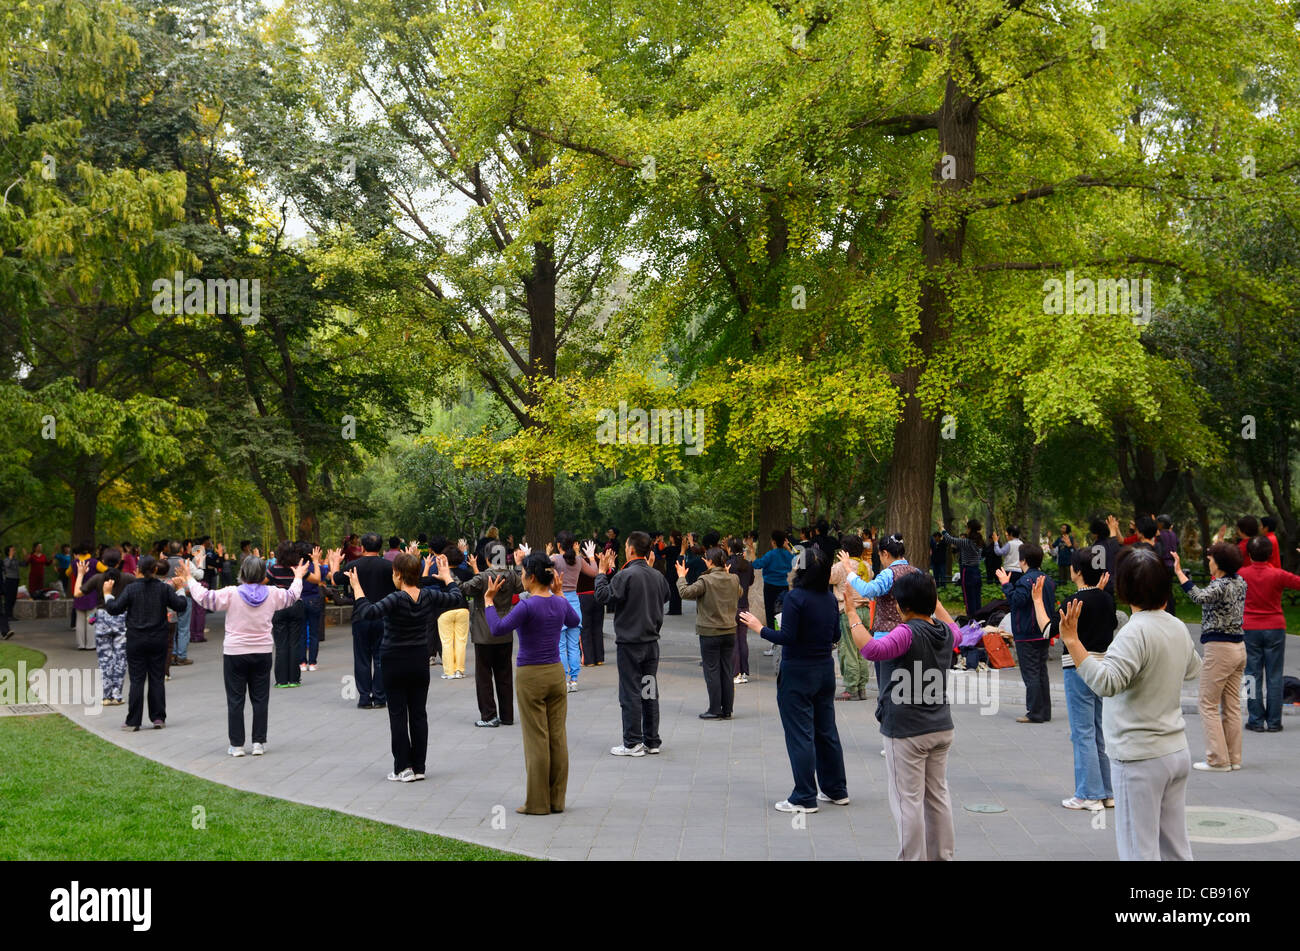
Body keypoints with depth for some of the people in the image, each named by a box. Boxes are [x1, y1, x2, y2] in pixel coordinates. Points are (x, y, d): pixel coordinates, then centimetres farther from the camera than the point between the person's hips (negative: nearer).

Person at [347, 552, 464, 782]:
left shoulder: (396, 599, -21)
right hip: (420, 661, 5)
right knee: (418, 713, 9)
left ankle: (403, 768, 2)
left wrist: (356, 587, -25)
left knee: (398, 715, 2)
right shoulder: (428, 596, -4)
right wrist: (447, 576, 25)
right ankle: (418, 767, 13)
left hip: (394, 662, -5)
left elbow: (367, 613, -33)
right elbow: (456, 598, 11)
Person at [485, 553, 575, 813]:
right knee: (558, 737, 9)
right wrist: (559, 593, 24)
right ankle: (557, 800, 15)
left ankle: (538, 803, 6)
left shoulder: (527, 606, -18)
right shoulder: (560, 604, 2)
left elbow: (498, 628, -20)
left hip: (531, 676, -6)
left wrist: (489, 600, -11)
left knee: (536, 740, 0)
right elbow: (574, 621, 23)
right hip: (556, 674, 6)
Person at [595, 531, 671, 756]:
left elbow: (603, 596, -14)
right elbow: (665, 597, 20)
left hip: (629, 642, -6)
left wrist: (602, 572, 0)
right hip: (652, 640, 6)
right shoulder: (657, 575, 4)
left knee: (630, 692, -1)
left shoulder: (626, 575, -17)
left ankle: (632, 743, 2)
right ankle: (652, 741, 16)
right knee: (650, 691, 12)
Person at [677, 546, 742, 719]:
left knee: (712, 671, 2)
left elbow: (686, 593, -17)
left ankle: (715, 710, 2)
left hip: (710, 633, -5)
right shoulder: (734, 580, 1)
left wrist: (681, 577, -1)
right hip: (730, 632, 5)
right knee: (726, 671, 10)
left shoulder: (706, 581, -16)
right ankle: (727, 710, 13)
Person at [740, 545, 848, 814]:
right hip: (825, 670, 7)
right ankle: (836, 789, 25)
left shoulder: (795, 597, -18)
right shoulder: (830, 599, 2)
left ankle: (805, 797, 3)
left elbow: (787, 637, -20)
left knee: (800, 734, 0)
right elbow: (835, 636, 9)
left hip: (797, 672, -7)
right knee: (826, 731, 16)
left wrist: (759, 628, -7)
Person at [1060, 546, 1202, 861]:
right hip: (1176, 752, 8)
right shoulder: (1178, 628, 6)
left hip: (1139, 758, -8)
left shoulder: (1136, 632, -19)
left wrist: (1072, 642, -33)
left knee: (1139, 852, -2)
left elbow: (1106, 682, -32)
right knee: (1176, 848, 13)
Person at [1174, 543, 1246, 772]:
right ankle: (1234, 758, 15)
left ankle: (1218, 760, -4)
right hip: (1239, 647, 9)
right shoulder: (1240, 582, 8)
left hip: (1218, 648, -9)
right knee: (1232, 705, 12)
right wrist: (1222, 548, 37)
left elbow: (1200, 597, -38)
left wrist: (1179, 572, -35)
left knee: (1207, 703, -2)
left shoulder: (1220, 586, -17)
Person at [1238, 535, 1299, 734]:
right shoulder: (1278, 575, -10)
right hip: (1275, 629, 0)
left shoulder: (1242, 574, -5)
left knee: (1253, 675, 5)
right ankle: (1274, 722, 5)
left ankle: (1256, 721, 4)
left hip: (1250, 630, 1)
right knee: (1274, 676, 4)